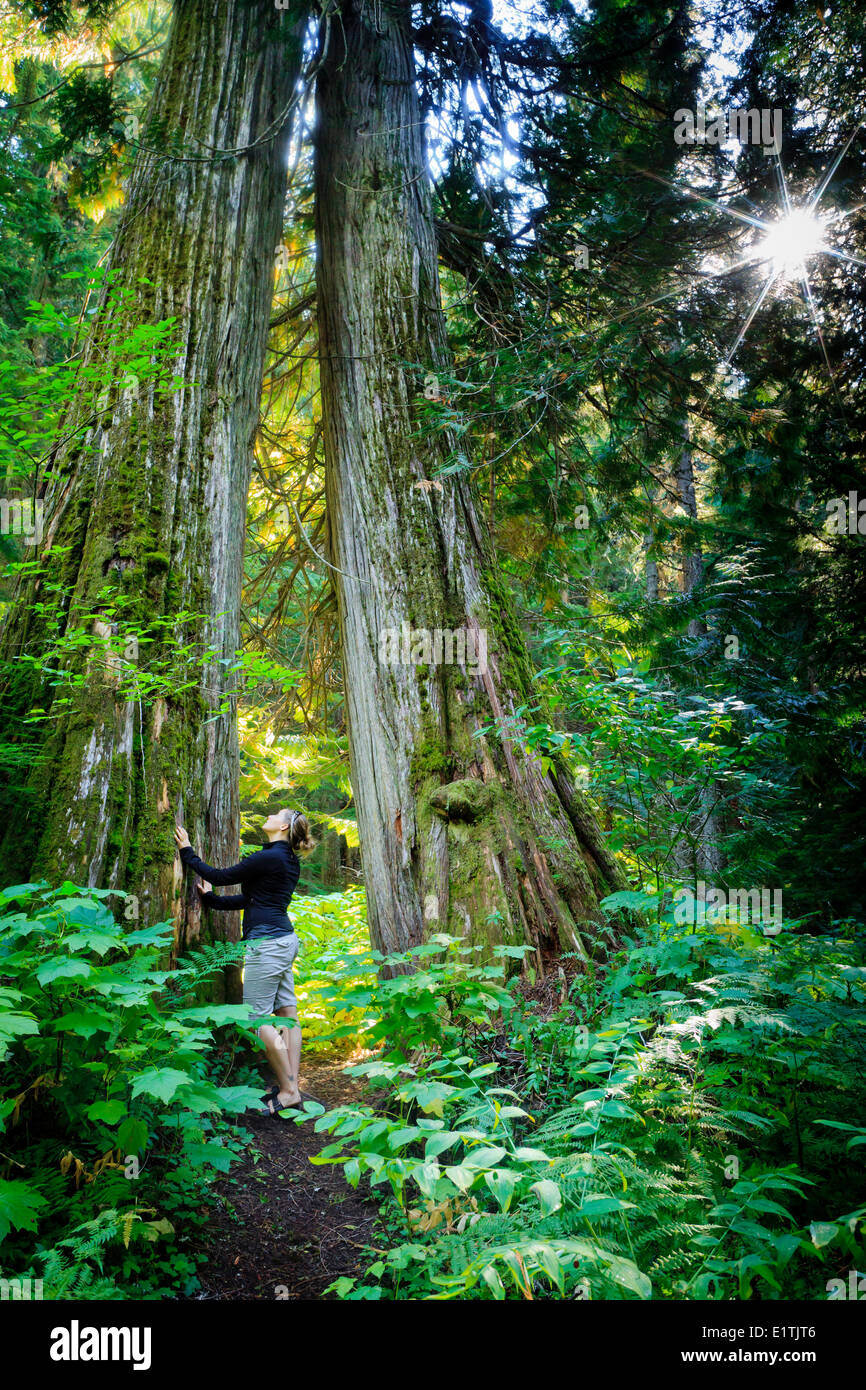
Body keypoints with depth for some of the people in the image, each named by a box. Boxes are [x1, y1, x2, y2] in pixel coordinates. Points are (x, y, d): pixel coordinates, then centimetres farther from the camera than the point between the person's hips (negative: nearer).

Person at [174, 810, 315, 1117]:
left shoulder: (269, 858, -16)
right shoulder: (288, 861, 14)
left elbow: (221, 876, -8)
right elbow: (249, 899, 18)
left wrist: (188, 852, 3)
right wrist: (209, 899, 21)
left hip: (267, 942, -10)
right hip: (285, 939, 10)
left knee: (257, 1017, -4)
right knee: (287, 1013, 10)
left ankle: (288, 1091, -1)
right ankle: (291, 1085, 16)